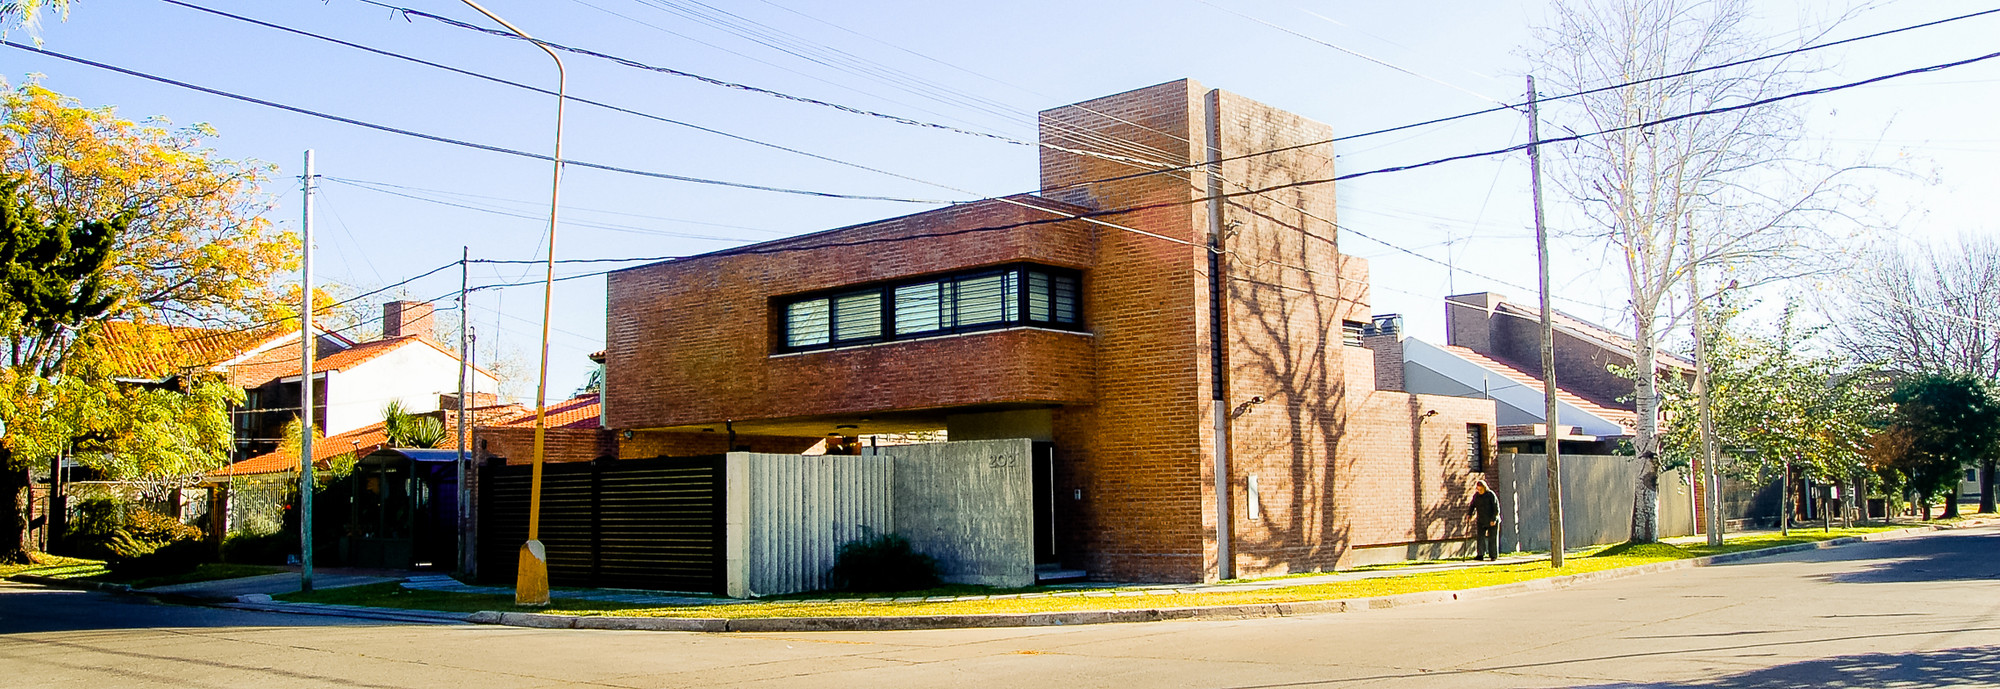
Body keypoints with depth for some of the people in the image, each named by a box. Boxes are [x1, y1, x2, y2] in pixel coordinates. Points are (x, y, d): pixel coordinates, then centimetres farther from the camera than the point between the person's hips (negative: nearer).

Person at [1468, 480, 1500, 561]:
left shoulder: (1490, 494, -9)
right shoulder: (1476, 495, 5)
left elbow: (1496, 508, -9)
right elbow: (1472, 506, 11)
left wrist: (1494, 519, -15)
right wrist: (1469, 514, -6)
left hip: (1492, 521, -4)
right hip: (1481, 521, 4)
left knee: (1492, 538, 1)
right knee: (1481, 537, -5)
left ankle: (1493, 555, 9)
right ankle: (1480, 555, -6)